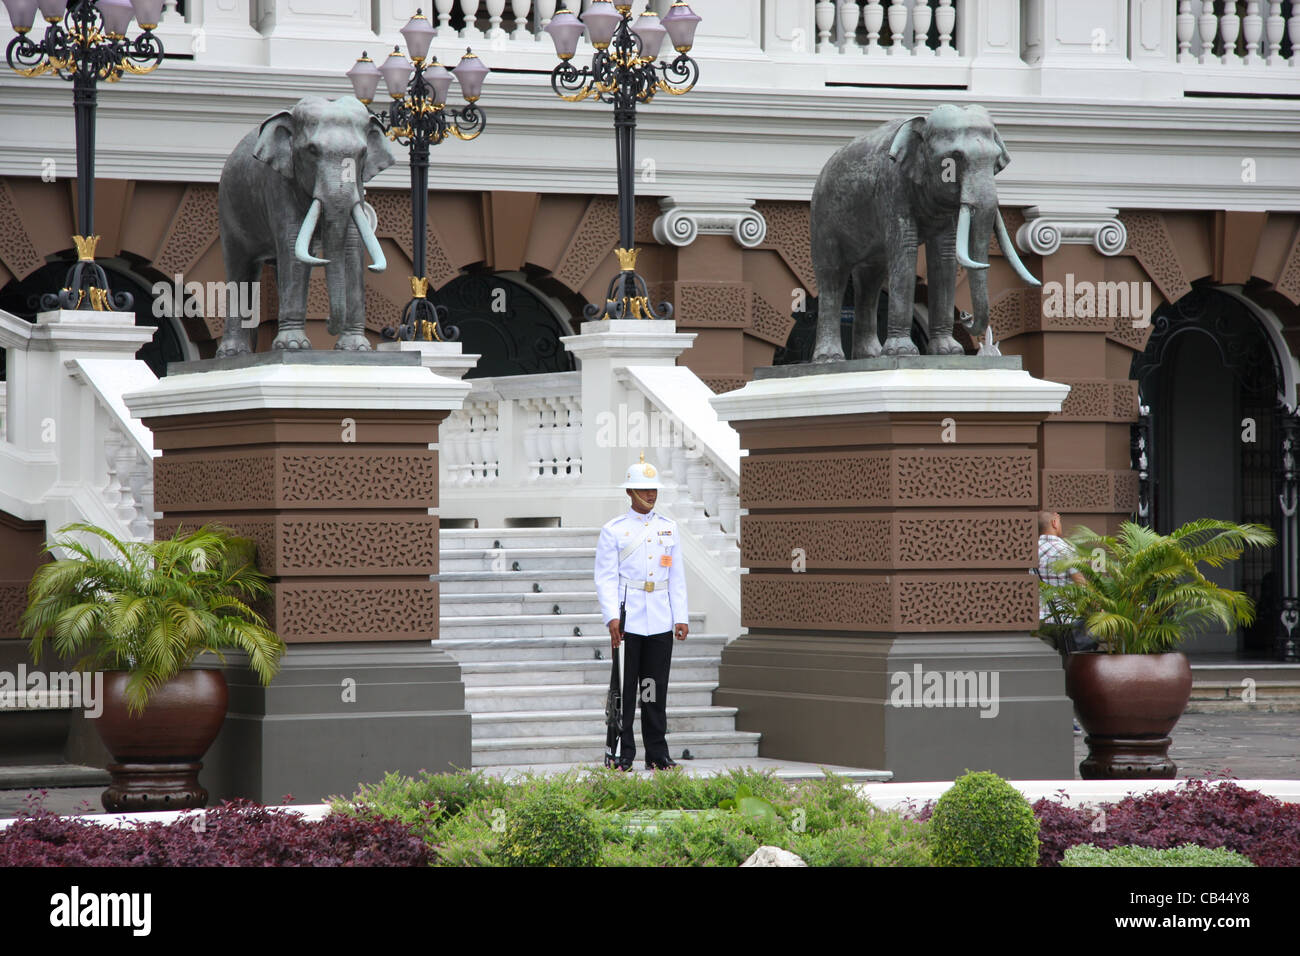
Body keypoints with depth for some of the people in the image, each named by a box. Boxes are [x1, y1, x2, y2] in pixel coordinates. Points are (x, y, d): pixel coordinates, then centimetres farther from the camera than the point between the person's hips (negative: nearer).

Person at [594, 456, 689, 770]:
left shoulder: (669, 528, 12)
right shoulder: (613, 530, 0)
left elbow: (677, 578, 13)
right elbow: (605, 578, -4)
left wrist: (681, 617, 5)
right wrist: (612, 617, -16)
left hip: (661, 623, 3)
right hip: (628, 622, -3)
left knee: (656, 689, 6)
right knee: (625, 689, -2)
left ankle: (657, 754, 11)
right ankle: (622, 754, 2)